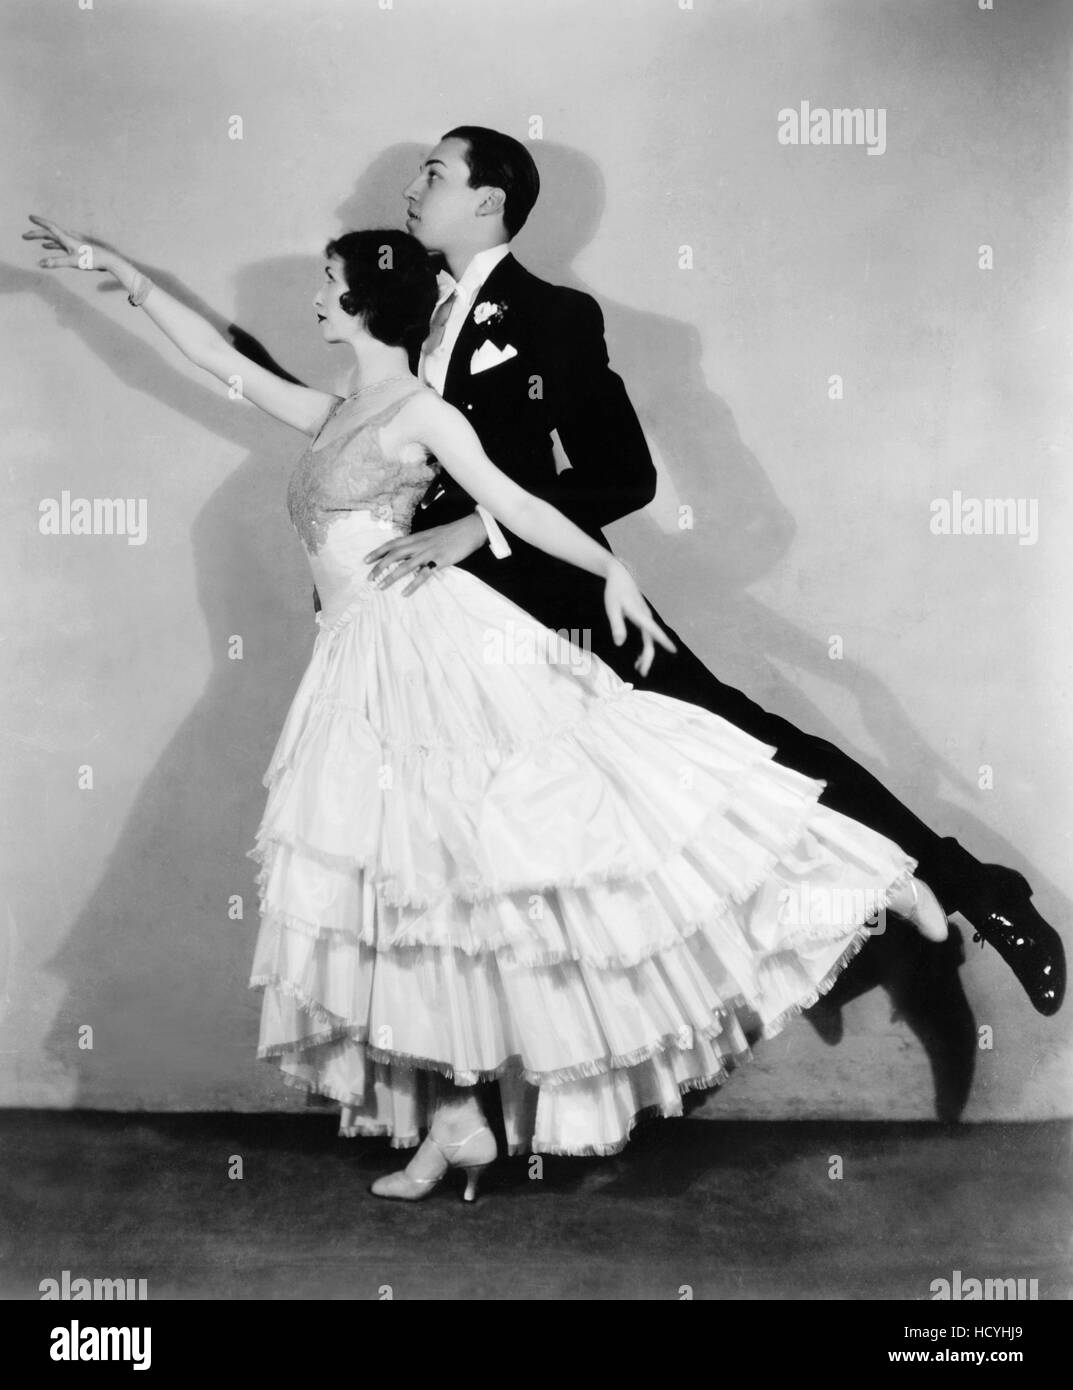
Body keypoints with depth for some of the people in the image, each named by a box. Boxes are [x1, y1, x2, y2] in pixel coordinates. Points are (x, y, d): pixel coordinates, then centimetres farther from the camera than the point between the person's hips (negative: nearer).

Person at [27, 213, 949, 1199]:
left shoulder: (419, 407, 1)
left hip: (434, 643, -7)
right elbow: (219, 357, 30)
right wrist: (117, 270, 35)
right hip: (366, 667, 8)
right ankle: (455, 1125, 11)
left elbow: (512, 503, -5)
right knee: (402, 890, 4)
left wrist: (612, 571, -15)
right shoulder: (334, 416, 22)